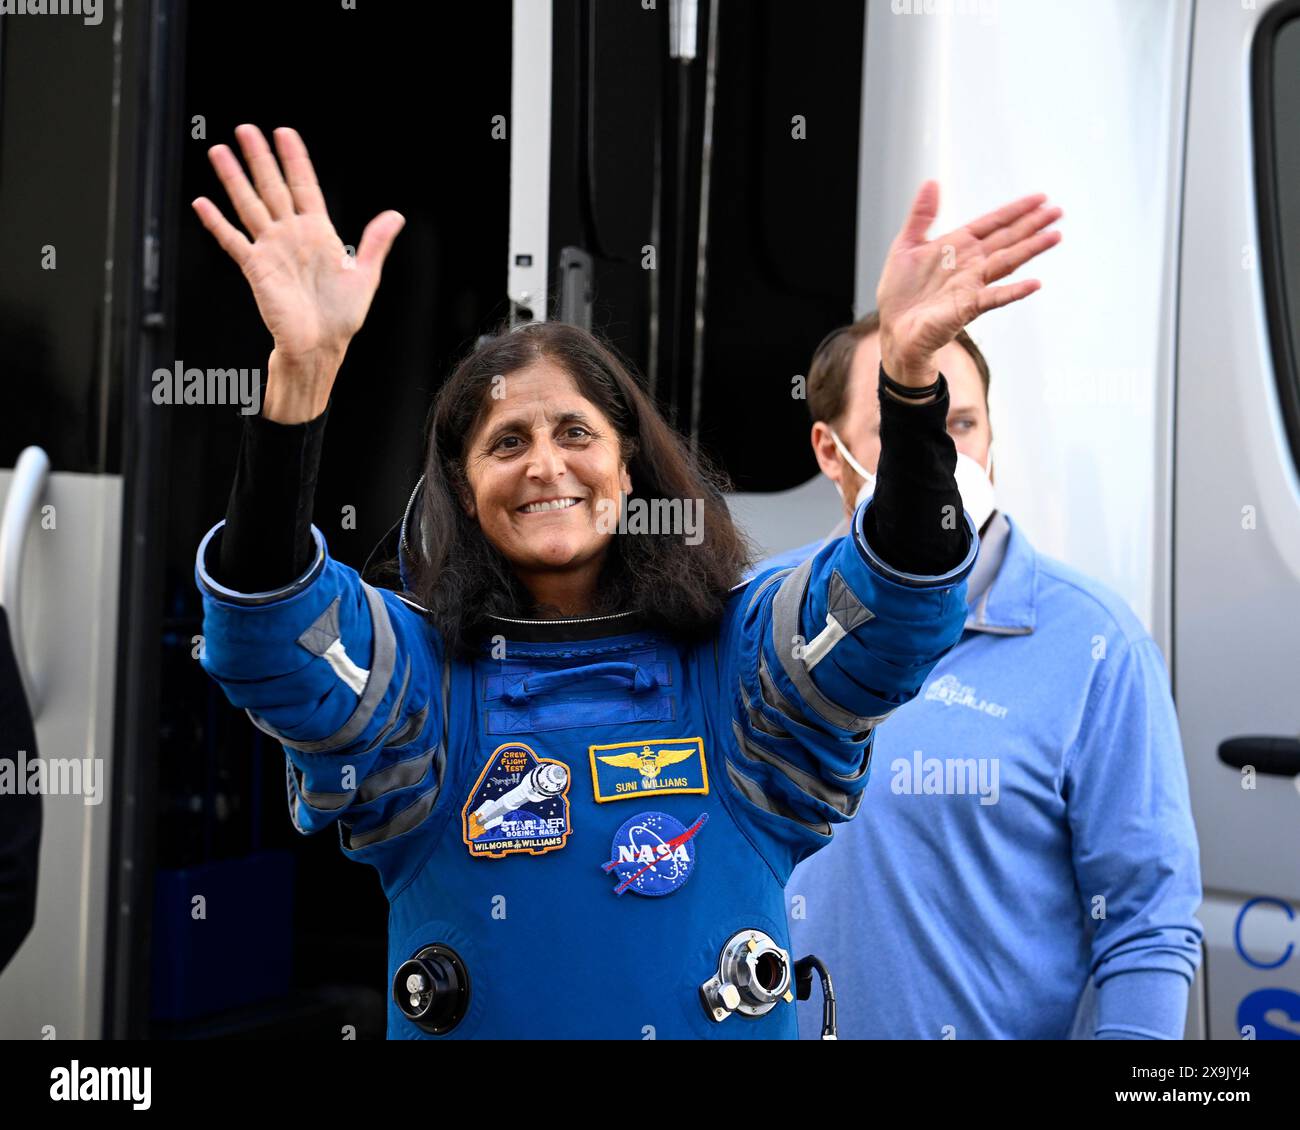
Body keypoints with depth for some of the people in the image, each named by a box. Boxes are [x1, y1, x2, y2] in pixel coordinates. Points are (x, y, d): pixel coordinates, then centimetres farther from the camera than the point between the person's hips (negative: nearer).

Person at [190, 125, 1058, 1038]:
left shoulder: (745, 650, -5)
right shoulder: (414, 668, -7)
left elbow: (899, 616, -22)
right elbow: (268, 650, -26)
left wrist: (910, 371, -37)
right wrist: (303, 373, -39)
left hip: (730, 1022, 1)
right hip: (474, 1017, 0)